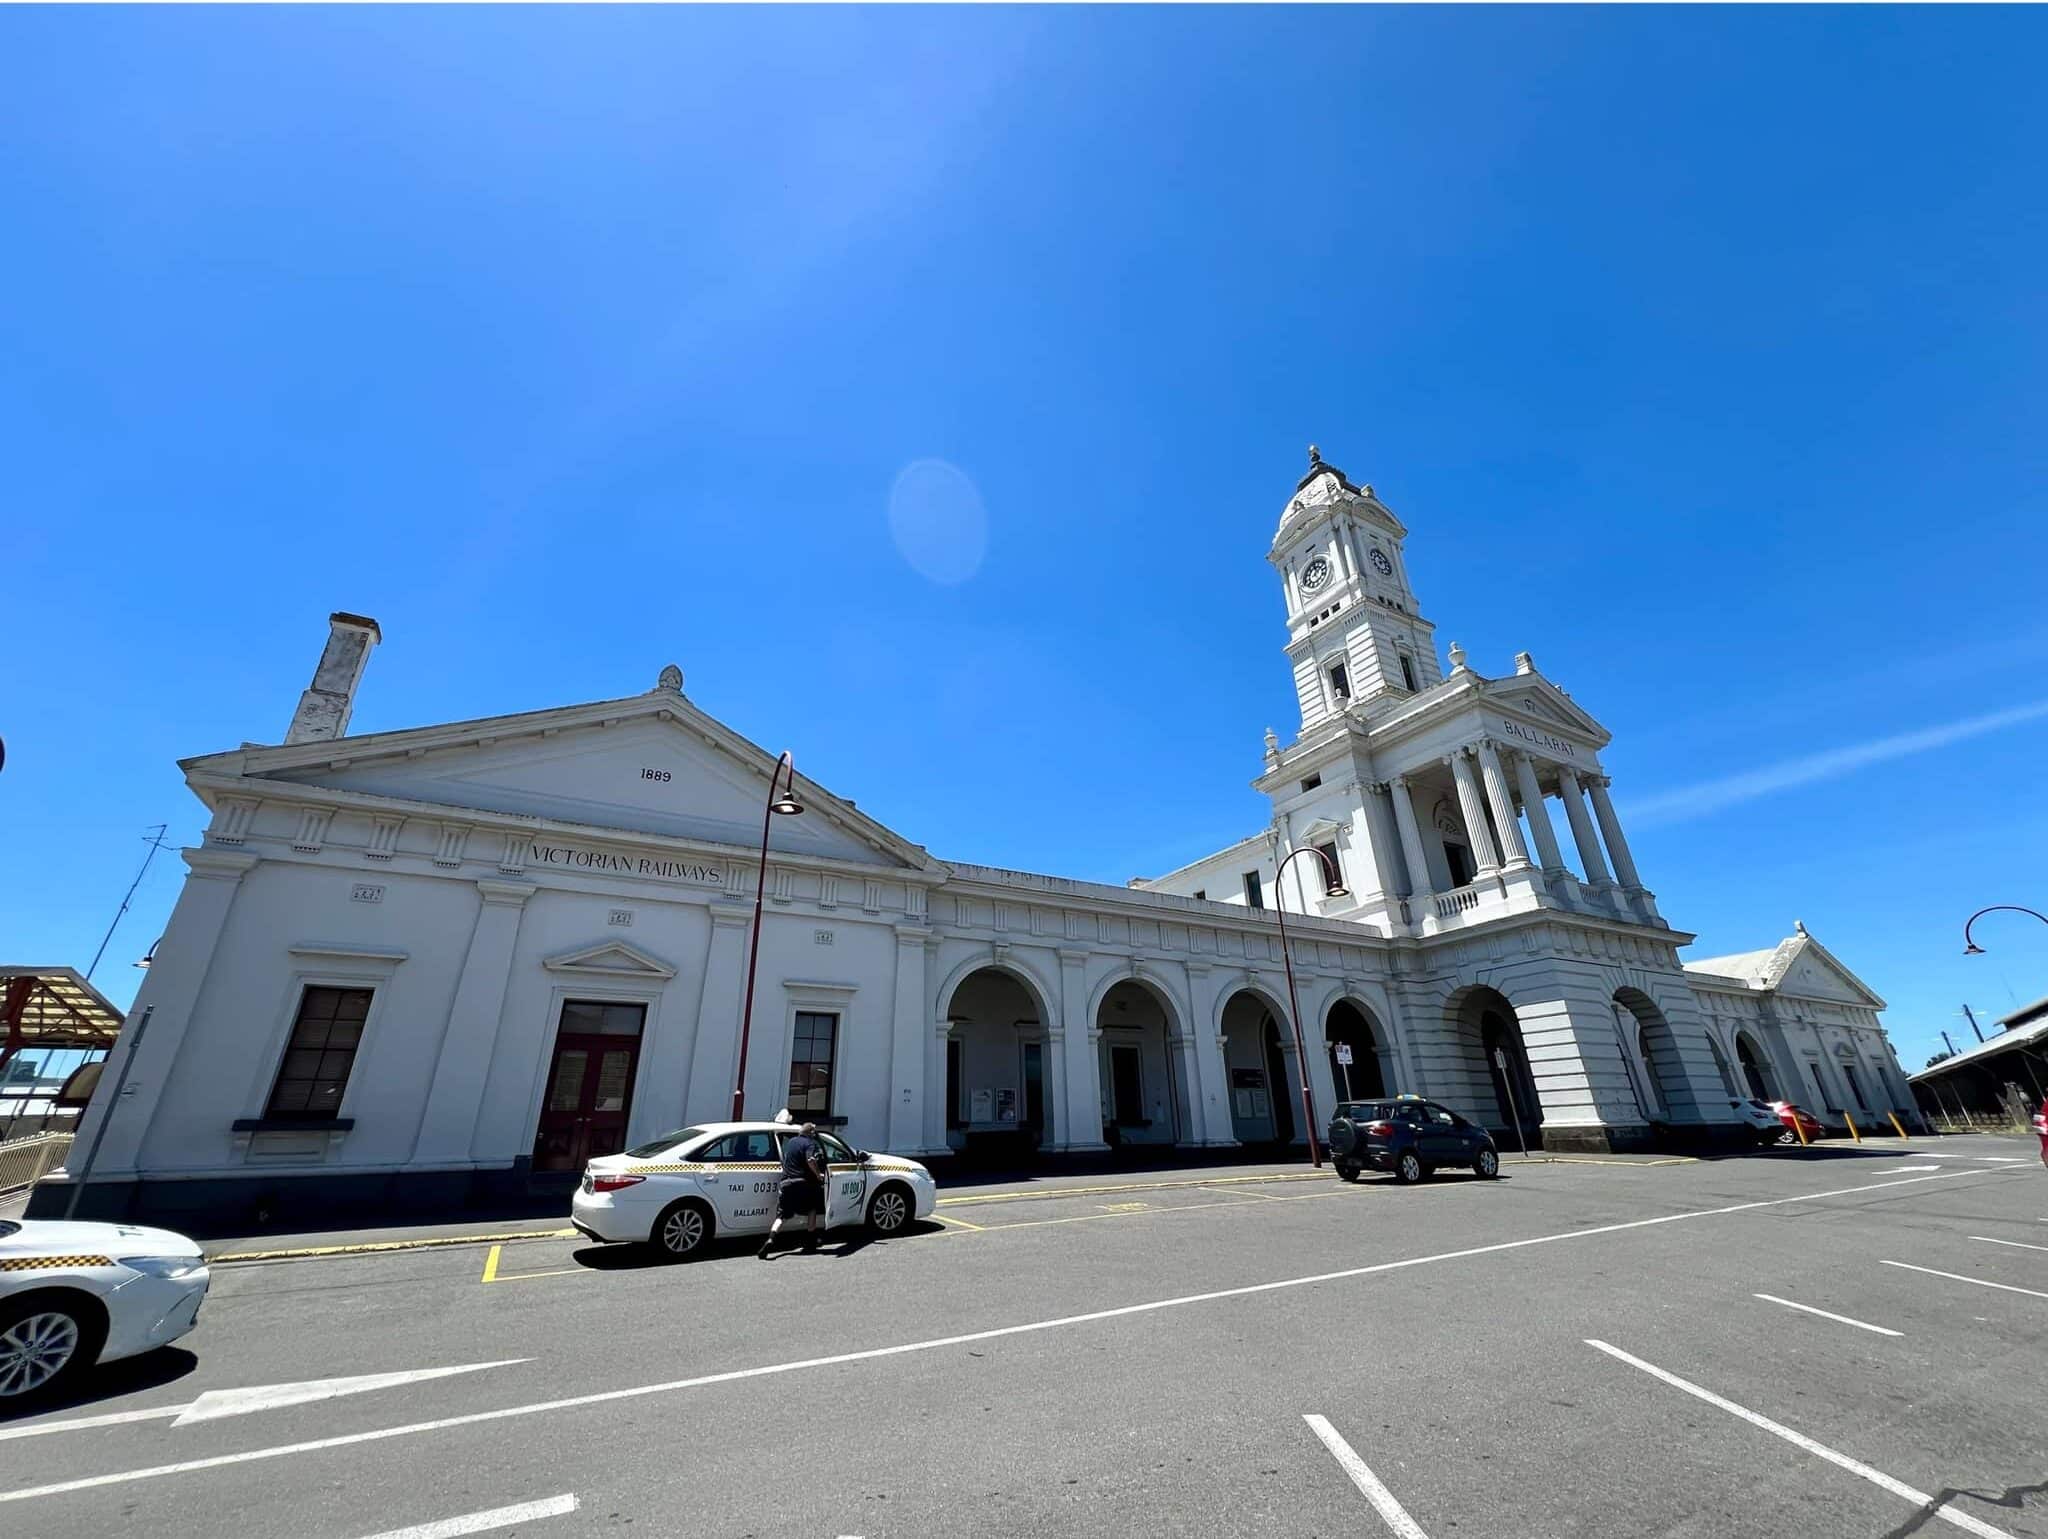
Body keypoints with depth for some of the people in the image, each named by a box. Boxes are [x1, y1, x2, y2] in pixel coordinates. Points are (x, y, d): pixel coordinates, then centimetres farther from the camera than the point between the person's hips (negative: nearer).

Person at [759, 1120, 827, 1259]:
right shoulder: (810, 1143, -4)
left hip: (786, 1183, 4)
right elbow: (811, 1160, -22)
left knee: (782, 1215, 7)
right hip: (803, 1182, -4)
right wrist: (819, 1175, -11)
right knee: (812, 1208, 19)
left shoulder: (789, 1142, 17)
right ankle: (810, 1241, 21)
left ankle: (770, 1239, -18)